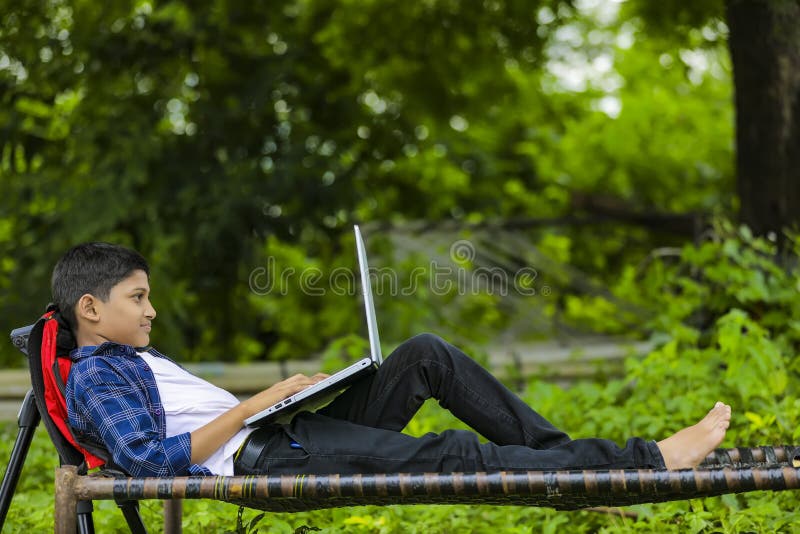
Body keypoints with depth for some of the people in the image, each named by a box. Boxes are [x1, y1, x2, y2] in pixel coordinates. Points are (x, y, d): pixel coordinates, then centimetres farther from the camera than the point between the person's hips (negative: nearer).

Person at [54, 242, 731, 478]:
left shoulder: (137, 360, 27)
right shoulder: (95, 377, -4)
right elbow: (155, 457, -18)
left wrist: (287, 394, 12)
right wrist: (255, 404, -16)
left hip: (292, 434, 10)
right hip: (264, 460, -10)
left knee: (426, 354, -1)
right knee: (454, 456, -20)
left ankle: (563, 454, -2)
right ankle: (645, 461, -19)